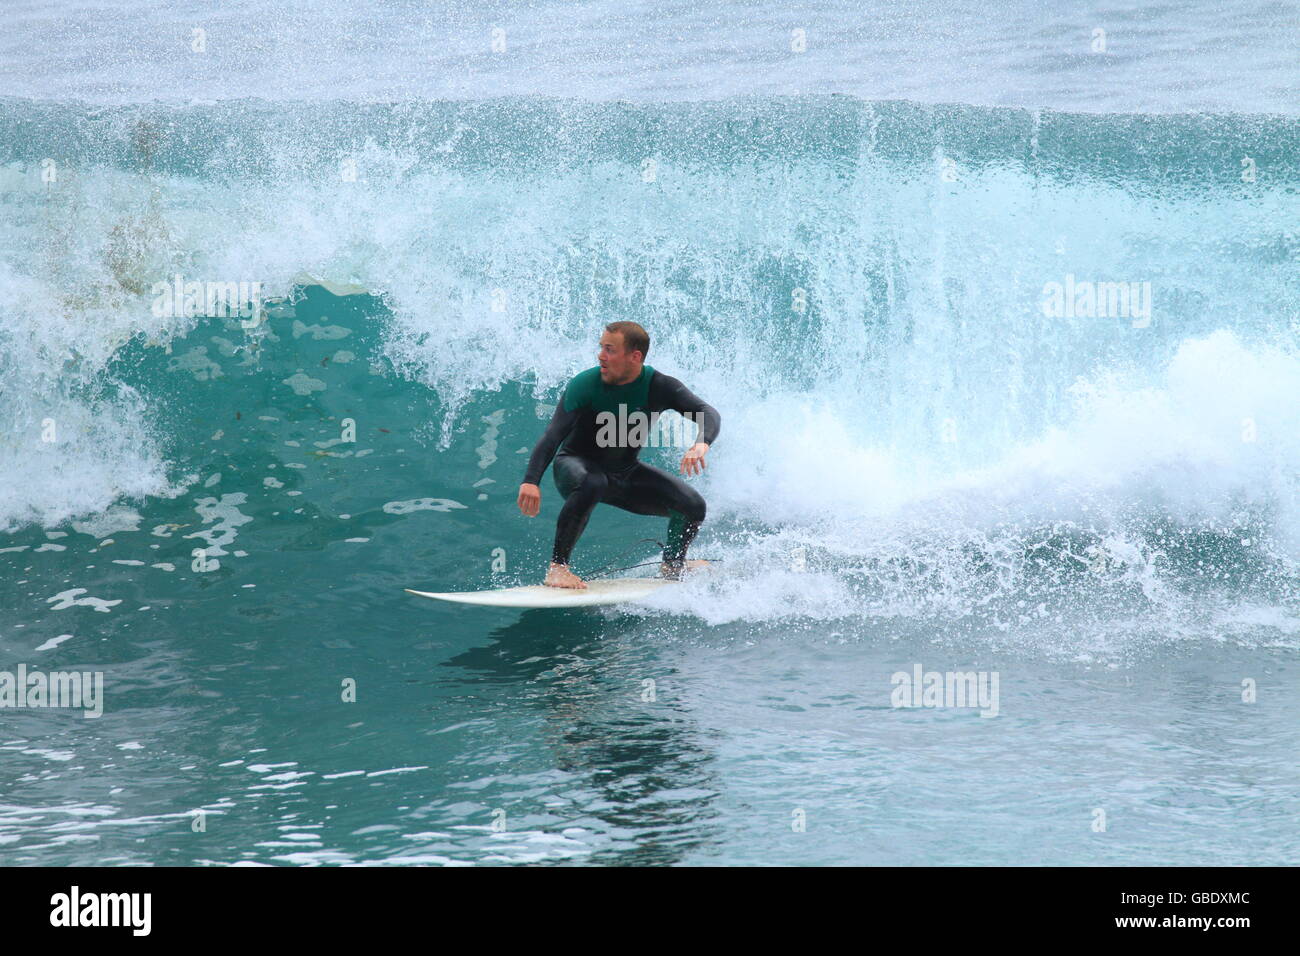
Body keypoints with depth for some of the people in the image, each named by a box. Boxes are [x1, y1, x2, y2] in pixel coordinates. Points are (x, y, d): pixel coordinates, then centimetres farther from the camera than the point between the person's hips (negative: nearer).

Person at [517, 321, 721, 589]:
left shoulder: (659, 386, -15)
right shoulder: (584, 385, -23)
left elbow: (709, 414, -23)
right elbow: (553, 436, -30)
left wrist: (701, 444, -48)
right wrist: (531, 481, -45)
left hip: (626, 472, 4)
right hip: (577, 465, -4)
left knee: (693, 506, -10)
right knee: (591, 484, -41)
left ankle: (672, 567, 20)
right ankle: (557, 567, -31)